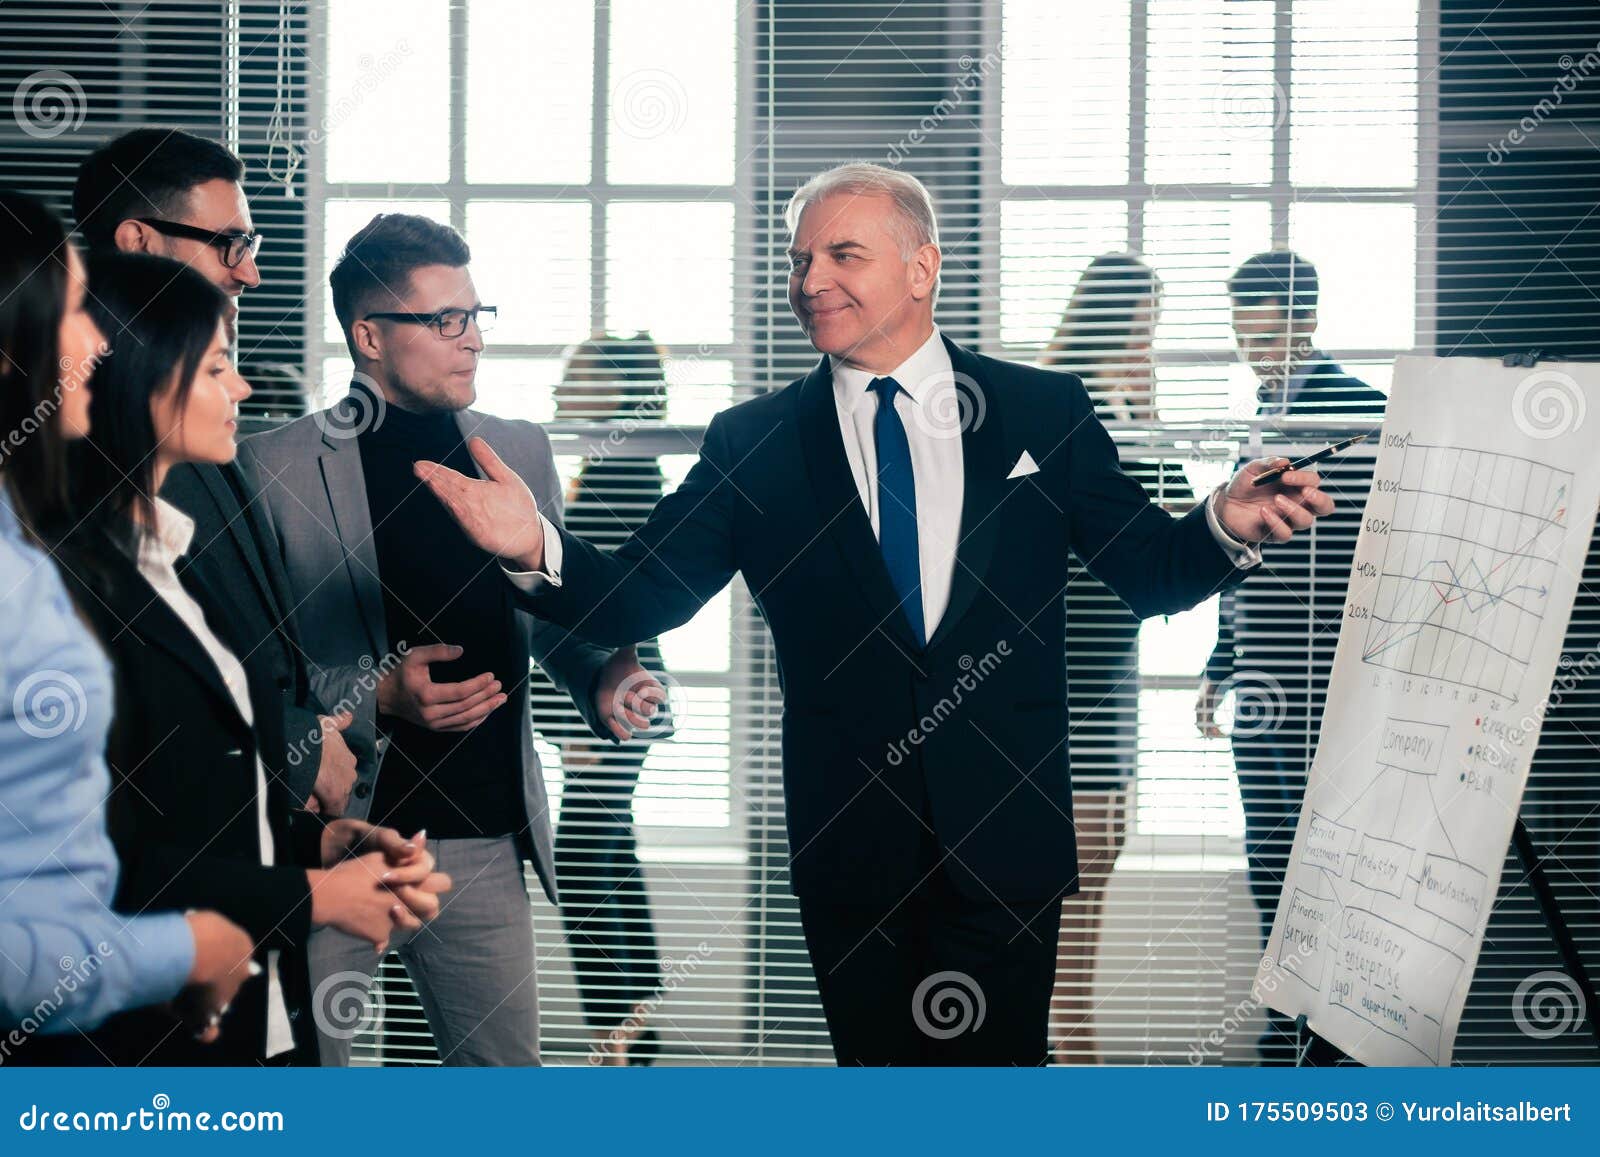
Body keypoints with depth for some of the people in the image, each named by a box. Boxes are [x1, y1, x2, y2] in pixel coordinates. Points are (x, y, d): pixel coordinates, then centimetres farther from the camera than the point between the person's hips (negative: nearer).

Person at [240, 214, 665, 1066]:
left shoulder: (520, 453, 10)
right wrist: (375, 694, -18)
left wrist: (601, 678, -3)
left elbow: (555, 615, 18)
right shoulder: (278, 468, -4)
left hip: (481, 837, 4)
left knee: (505, 1062, 8)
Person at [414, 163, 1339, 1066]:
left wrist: (1226, 526, -17)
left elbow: (1149, 571, 5)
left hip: (1005, 835, -1)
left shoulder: (1045, 411, 2)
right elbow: (639, 599, -4)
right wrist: (537, 548, -24)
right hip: (848, 840, 1)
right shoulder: (752, 443, 2)